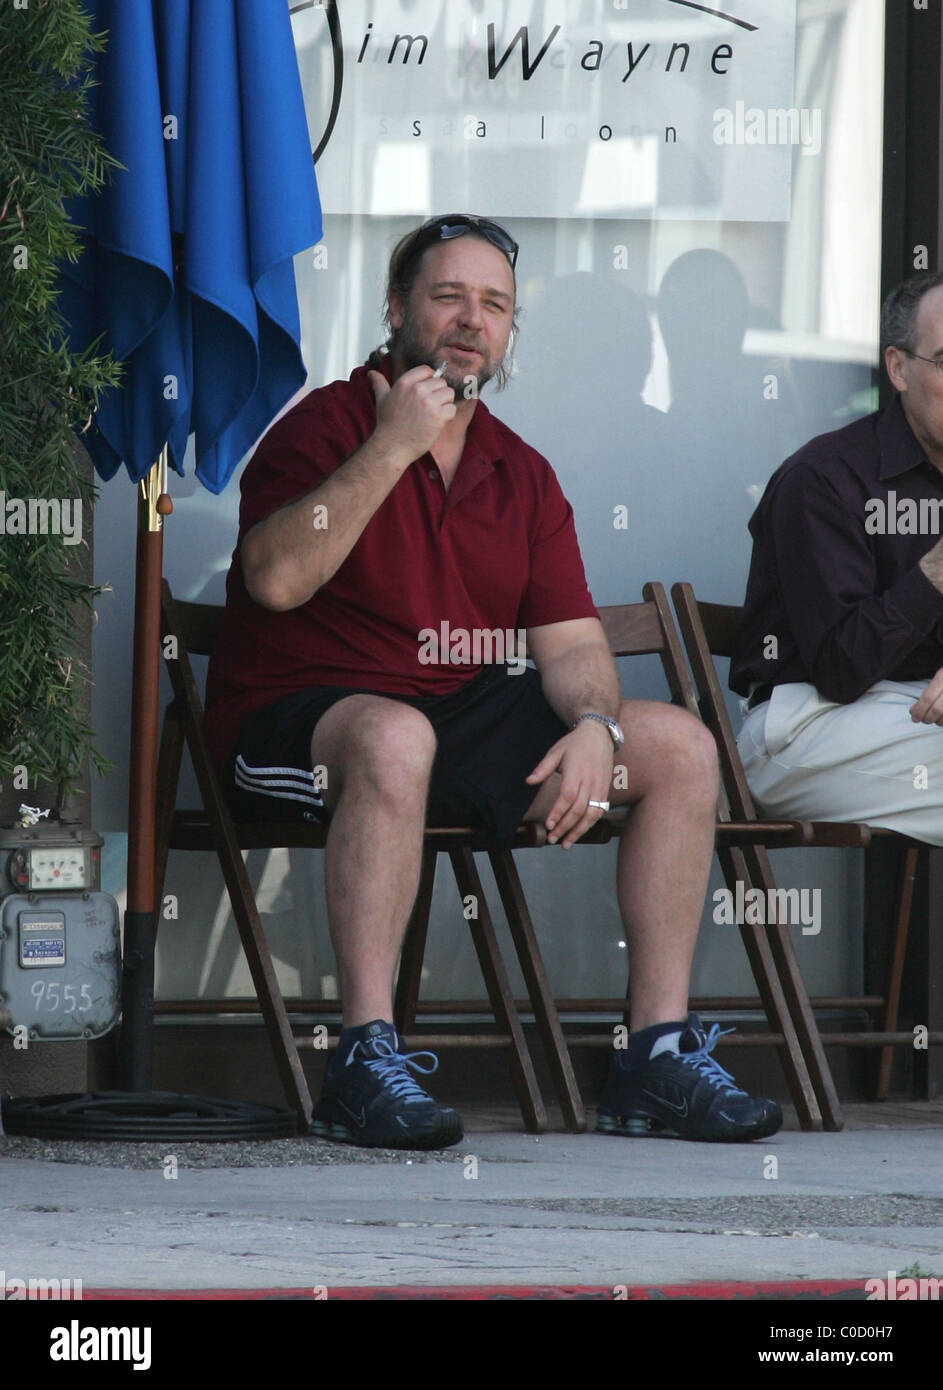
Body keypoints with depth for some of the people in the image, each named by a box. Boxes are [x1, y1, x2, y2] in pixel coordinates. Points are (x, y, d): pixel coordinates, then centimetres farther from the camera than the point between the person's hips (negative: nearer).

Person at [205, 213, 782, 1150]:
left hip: (464, 721, 7)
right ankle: (365, 1064, -39)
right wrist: (392, 448, -21)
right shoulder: (327, 425, -5)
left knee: (681, 745, -5)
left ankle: (659, 1055, -4)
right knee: (395, 737, -42)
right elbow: (276, 579, -22)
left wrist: (593, 727, -14)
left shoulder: (523, 475, 14)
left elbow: (570, 640, 8)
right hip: (303, 716, -7)